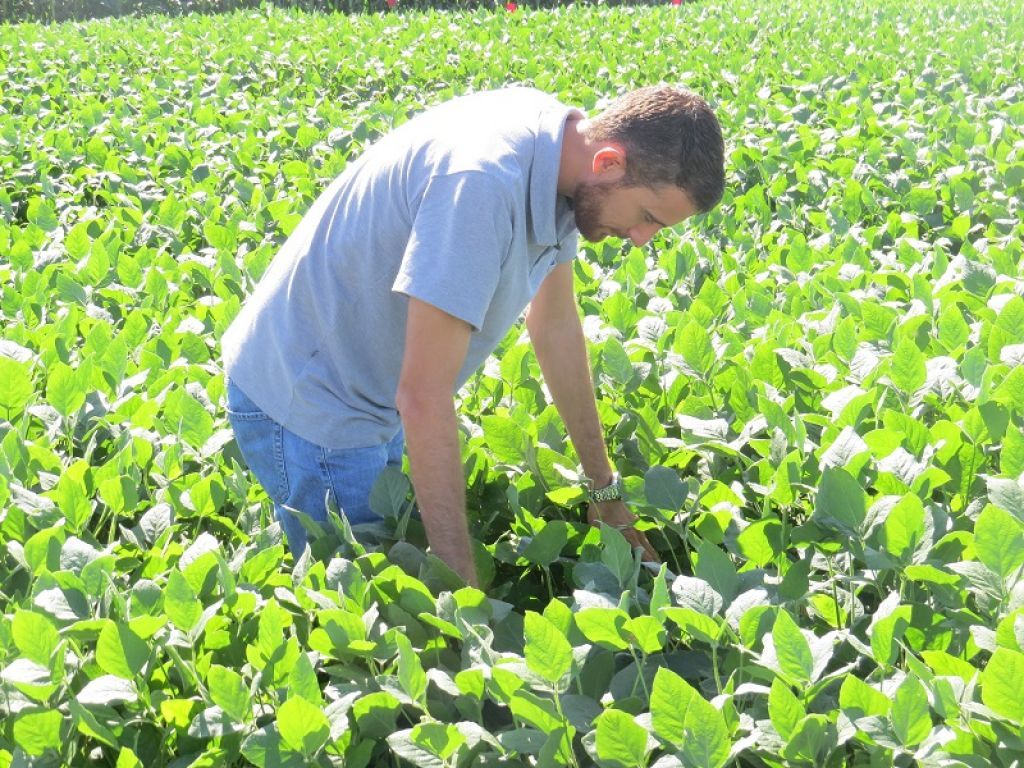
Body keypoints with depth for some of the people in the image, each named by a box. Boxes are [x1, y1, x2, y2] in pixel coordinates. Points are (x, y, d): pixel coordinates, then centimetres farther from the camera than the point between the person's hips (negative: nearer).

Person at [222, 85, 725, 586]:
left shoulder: (559, 140, -6)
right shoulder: (482, 182, -34)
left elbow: (556, 324, 7)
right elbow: (423, 396, -33)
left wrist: (605, 489, 14)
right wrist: (465, 589, -29)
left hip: (373, 395, 9)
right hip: (307, 403, -9)